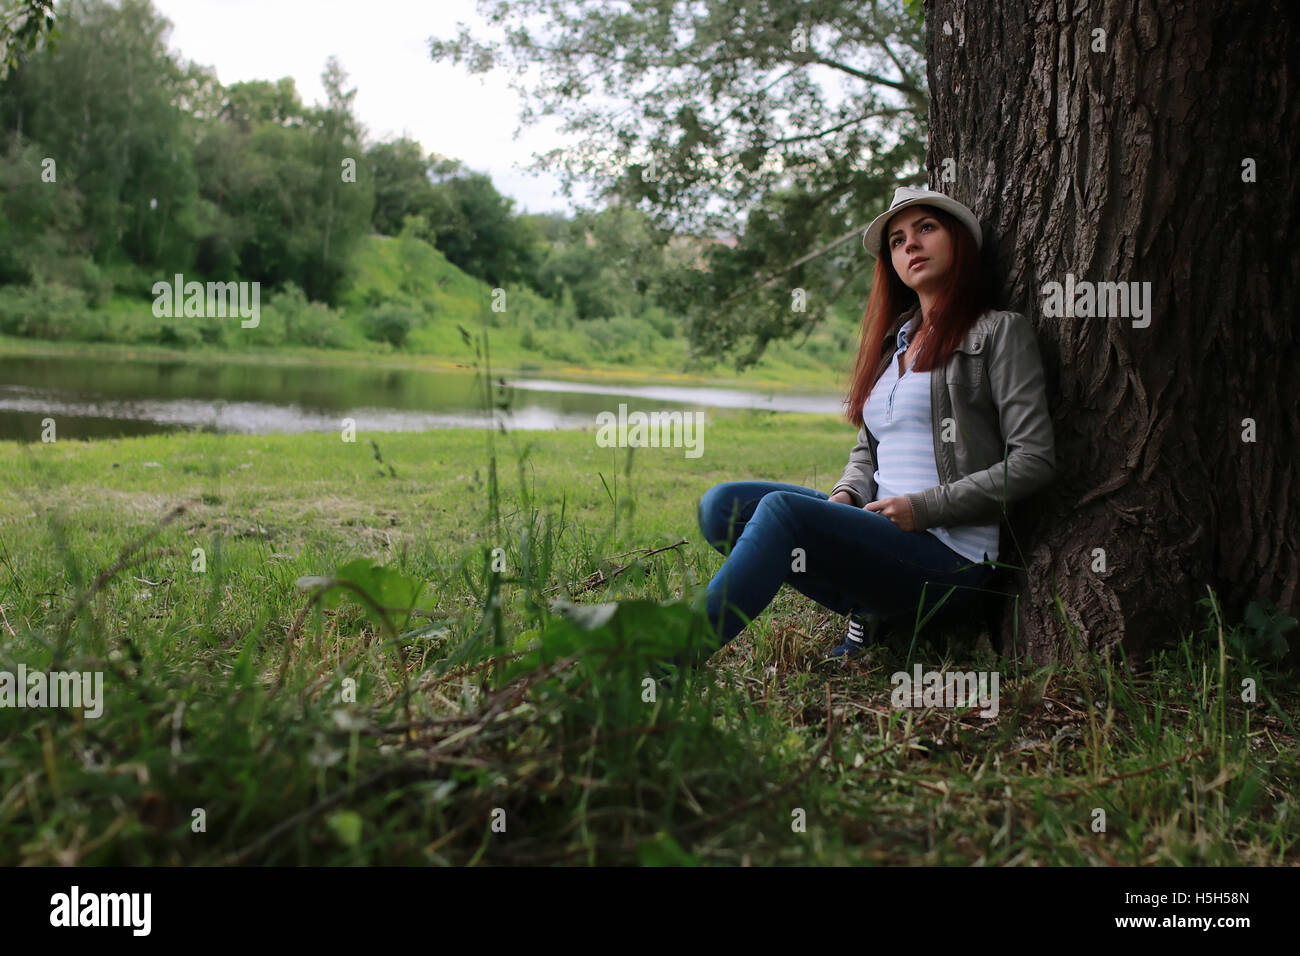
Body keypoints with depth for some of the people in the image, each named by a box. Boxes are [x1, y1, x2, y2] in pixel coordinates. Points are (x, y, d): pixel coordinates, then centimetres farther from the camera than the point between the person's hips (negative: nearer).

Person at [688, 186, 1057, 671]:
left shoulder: (999, 331, 1)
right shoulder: (893, 340, 21)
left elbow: (1033, 459, -7)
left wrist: (923, 507, -13)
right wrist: (847, 495, 0)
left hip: (950, 557, -7)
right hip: (879, 529, 8)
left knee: (782, 510, -30)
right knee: (722, 504, -10)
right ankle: (864, 609, -10)